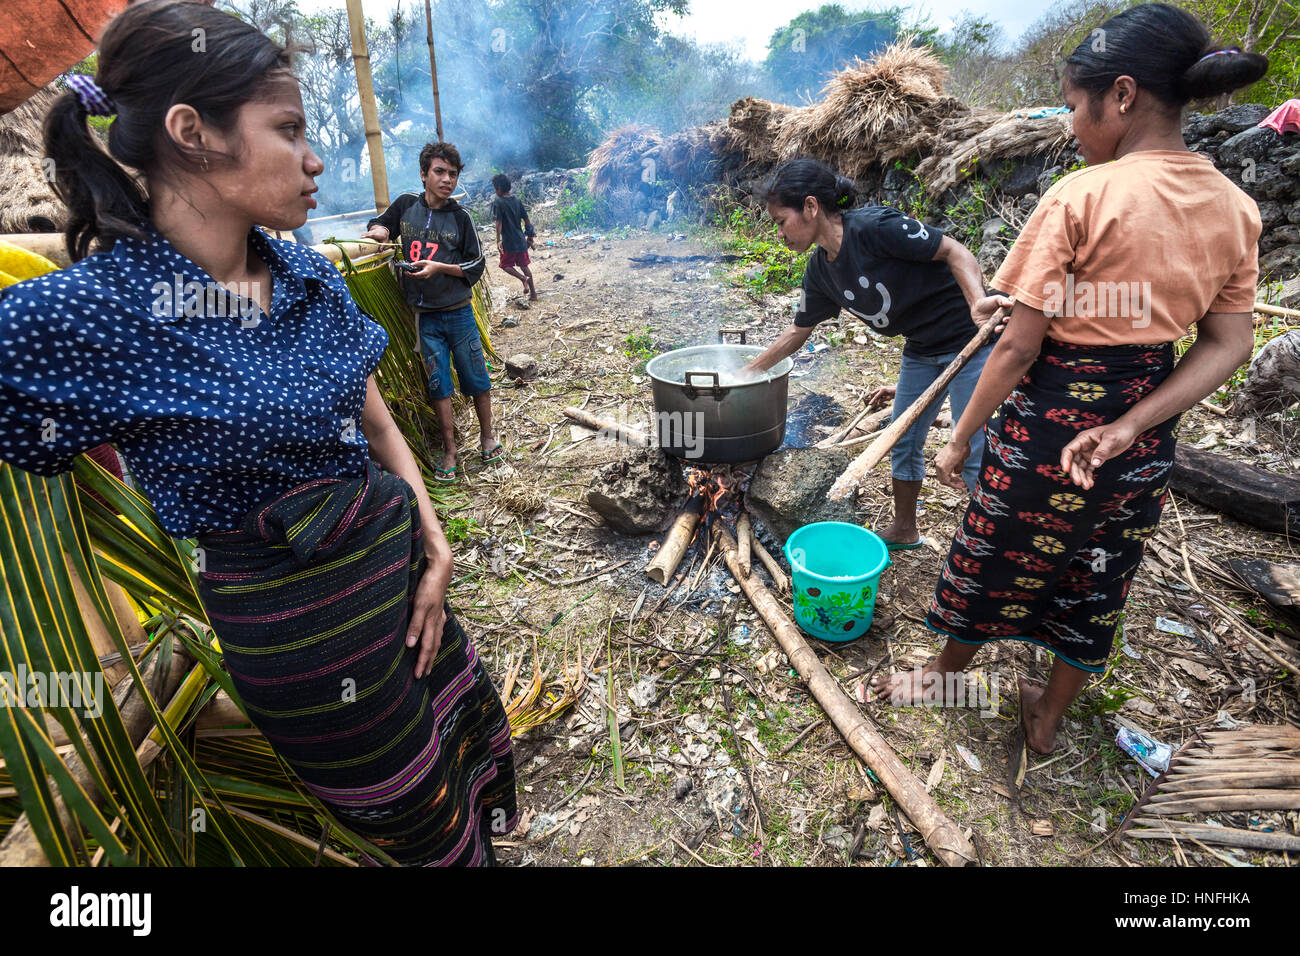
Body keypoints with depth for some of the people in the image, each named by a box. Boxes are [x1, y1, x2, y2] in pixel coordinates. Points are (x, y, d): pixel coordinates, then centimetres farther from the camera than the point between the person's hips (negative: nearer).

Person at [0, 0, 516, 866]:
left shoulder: (311, 276, -1)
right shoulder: (73, 318, -19)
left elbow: (377, 426, 7)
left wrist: (435, 549, 0)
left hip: (398, 563, 6)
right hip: (300, 623, -6)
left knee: (482, 751, 28)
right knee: (432, 833, 19)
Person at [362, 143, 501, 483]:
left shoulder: (459, 217, -2)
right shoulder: (406, 204, 4)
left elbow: (476, 265, -1)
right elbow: (379, 223, 21)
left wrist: (439, 267, -15)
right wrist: (380, 230, -3)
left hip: (458, 312, -2)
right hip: (425, 317, 2)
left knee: (476, 378, 5)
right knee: (438, 384, 5)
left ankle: (487, 436, 25)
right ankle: (450, 452, 14)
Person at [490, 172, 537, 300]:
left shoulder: (498, 202, -10)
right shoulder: (517, 201, 6)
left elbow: (498, 223, -17)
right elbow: (527, 221, 9)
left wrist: (498, 240, -15)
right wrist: (530, 237, 18)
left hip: (509, 242, -5)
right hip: (521, 240, 6)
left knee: (505, 265, 11)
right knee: (524, 265, 12)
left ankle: (523, 278, -14)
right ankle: (533, 293, 12)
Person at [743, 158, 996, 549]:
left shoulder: (875, 227, -24)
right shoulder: (820, 272, 0)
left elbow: (954, 251, -20)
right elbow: (797, 331, 12)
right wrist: (747, 372, 14)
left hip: (970, 339, -8)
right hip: (921, 348, 8)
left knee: (974, 454, -3)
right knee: (903, 442, 16)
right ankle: (904, 531, 36)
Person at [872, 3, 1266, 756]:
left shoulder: (1083, 196, -18)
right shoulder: (1236, 207, 2)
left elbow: (1020, 345, -19)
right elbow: (1228, 346, -1)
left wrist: (963, 438, -10)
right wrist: (1128, 425, -10)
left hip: (1051, 417, -6)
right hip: (1147, 435, 6)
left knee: (994, 562, 16)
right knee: (1097, 583, 21)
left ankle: (942, 679, 42)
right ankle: (1049, 719, 42)